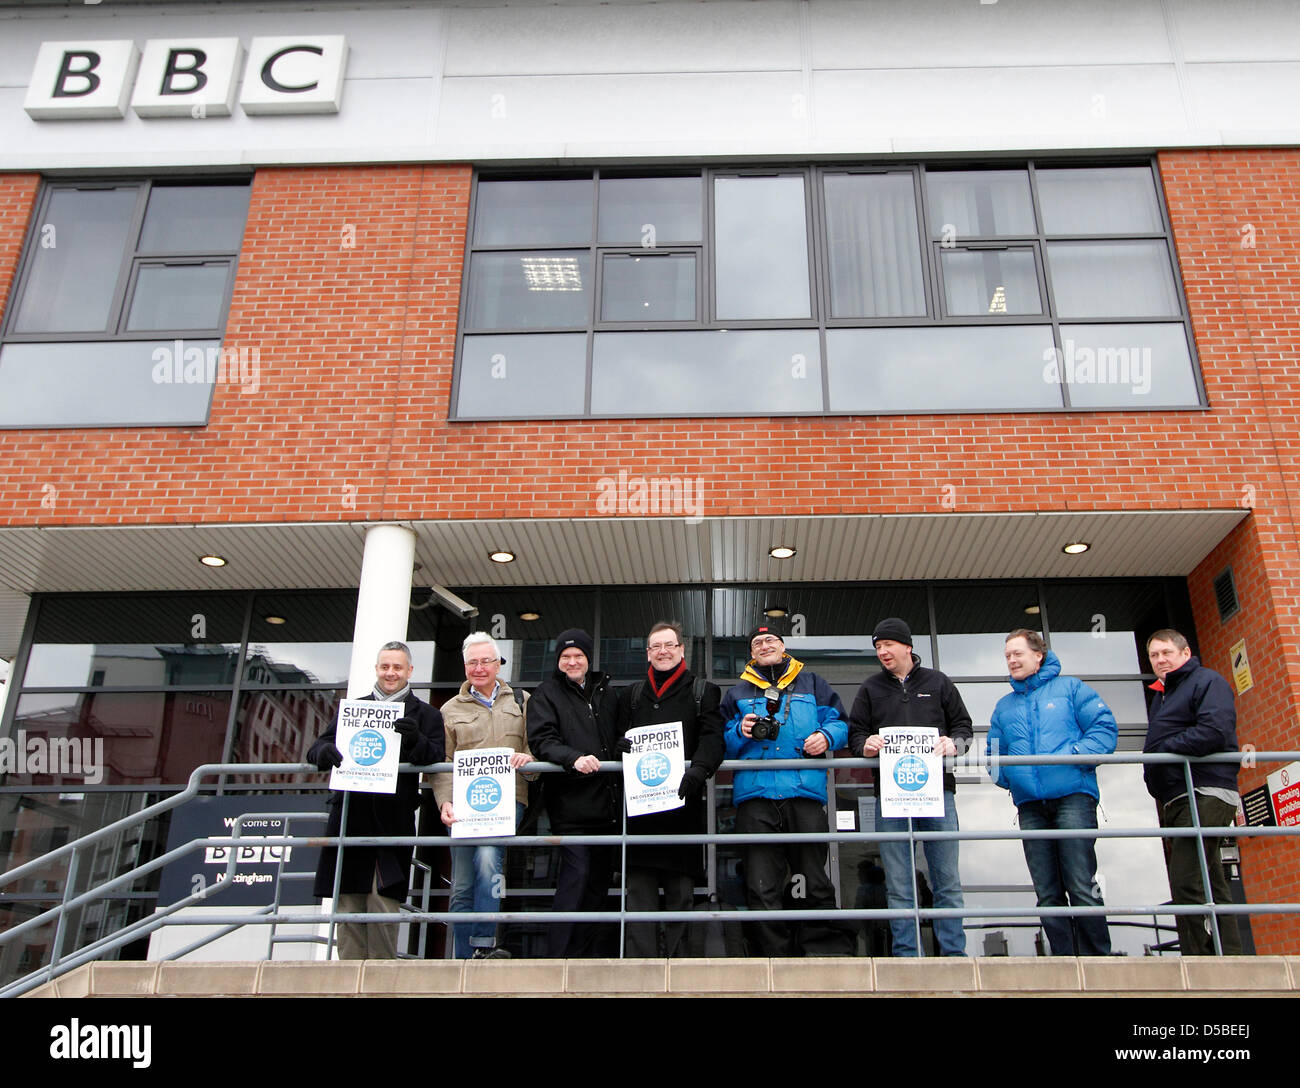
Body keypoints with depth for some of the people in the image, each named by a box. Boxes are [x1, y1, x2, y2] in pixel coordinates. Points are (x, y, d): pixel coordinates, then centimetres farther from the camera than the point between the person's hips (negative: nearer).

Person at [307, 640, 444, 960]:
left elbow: (435, 759, -3)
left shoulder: (424, 715, 10)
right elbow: (316, 749, 11)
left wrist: (415, 740, -25)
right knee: (347, 909, 4)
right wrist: (327, 752, -14)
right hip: (349, 819, 3)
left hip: (392, 822, -3)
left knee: (383, 906, -6)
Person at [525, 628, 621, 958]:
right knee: (576, 873, -12)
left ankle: (583, 952, 21)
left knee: (601, 875, 9)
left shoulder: (605, 693, 18)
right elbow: (541, 740, -12)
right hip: (571, 802, -6)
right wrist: (574, 757, -28)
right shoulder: (546, 695, 2)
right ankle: (558, 955, -5)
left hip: (606, 801, 6)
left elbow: (620, 739, 25)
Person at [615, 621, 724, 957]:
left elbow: (712, 737, -2)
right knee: (639, 886, -2)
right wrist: (625, 748, -8)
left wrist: (697, 771, -20)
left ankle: (678, 957, 5)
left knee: (681, 888, 0)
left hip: (683, 799, -2)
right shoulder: (630, 694, 21)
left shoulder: (703, 692, 12)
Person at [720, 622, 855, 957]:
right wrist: (741, 732, -3)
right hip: (755, 793, 1)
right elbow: (725, 745, 17)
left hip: (805, 790, -1)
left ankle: (829, 951, 4)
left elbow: (838, 722, 13)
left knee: (814, 882, -4)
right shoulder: (738, 693, 22)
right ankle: (775, 956, 5)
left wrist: (826, 736, -8)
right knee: (761, 888, -2)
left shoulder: (811, 684, 19)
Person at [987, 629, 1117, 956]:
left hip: (1072, 795, -4)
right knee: (1047, 894, 3)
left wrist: (1076, 754, -13)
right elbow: (994, 752, 20)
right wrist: (1005, 775, 0)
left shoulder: (1069, 688, 11)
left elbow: (1104, 727, 1)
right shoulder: (1004, 706, 23)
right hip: (1030, 803, 4)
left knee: (1082, 888, -10)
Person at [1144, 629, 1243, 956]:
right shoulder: (1161, 696, 25)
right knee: (1210, 886, 11)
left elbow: (1215, 731, -18)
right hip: (1176, 800, 10)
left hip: (1205, 795, -10)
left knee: (1186, 883, -17)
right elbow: (1157, 745, 27)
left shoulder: (1208, 681, -3)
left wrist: (1162, 748, -11)